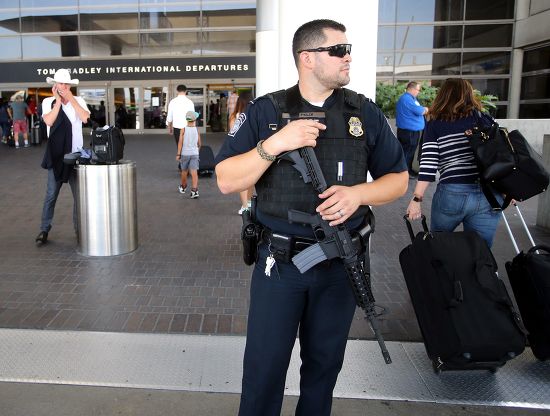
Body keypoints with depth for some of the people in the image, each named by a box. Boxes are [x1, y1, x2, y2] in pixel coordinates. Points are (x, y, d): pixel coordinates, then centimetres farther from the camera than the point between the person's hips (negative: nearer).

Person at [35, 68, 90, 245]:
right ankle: (44, 230, 11)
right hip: (56, 155, -1)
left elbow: (85, 118, -14)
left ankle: (79, 228, 16)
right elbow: (49, 121, -14)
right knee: (51, 194, 2)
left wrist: (70, 98, -12)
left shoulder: (79, 101, 4)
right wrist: (58, 100, -10)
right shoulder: (48, 102, 3)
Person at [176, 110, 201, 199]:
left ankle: (183, 187, 36)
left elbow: (180, 142, -11)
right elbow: (199, 144, 7)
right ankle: (194, 190, -19)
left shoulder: (183, 130, -6)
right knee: (194, 172, -6)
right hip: (194, 153, 0)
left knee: (184, 171, 17)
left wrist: (178, 154, -7)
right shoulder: (197, 130, 0)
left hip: (185, 153, 0)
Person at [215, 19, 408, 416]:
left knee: (325, 362, 18)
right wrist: (273, 144, -22)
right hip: (279, 261, -2)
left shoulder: (365, 113, 2)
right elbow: (226, 181, -7)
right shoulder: (266, 110, -3)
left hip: (341, 264, 2)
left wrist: (357, 193, -15)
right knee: (264, 366, 8)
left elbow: (398, 179, 6)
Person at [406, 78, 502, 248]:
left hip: (451, 194, -2)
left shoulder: (434, 125, 4)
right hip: (488, 195, 2)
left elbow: (428, 166, -6)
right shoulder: (485, 120, 9)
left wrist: (417, 198, -6)